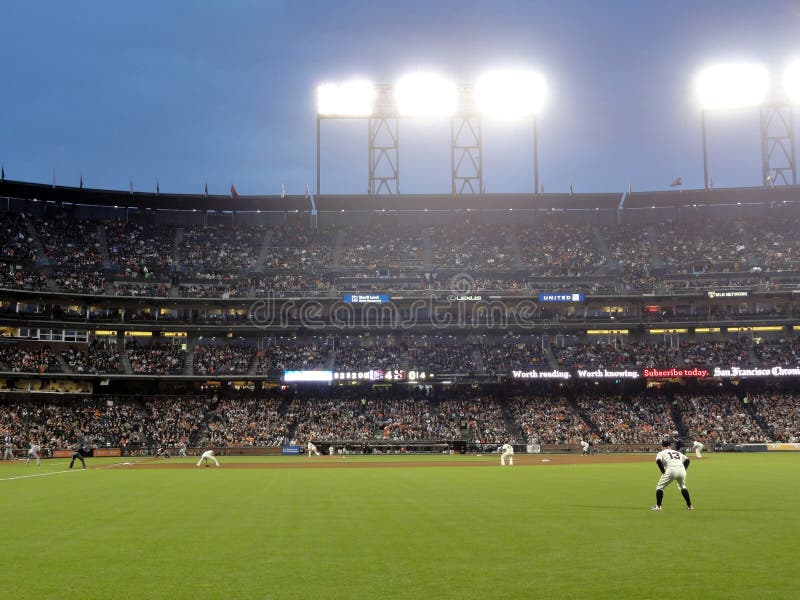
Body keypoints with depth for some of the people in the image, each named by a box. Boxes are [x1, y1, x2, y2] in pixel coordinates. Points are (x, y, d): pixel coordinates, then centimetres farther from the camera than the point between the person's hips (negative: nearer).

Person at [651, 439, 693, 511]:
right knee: (683, 487, 30)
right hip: (681, 469, 4)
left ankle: (658, 506, 5)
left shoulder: (661, 453, 18)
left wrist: (663, 471, 2)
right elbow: (687, 460, 23)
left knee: (660, 487, 12)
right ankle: (689, 505, 25)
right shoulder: (678, 452, 32)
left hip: (671, 470, -4)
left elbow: (658, 461, -3)